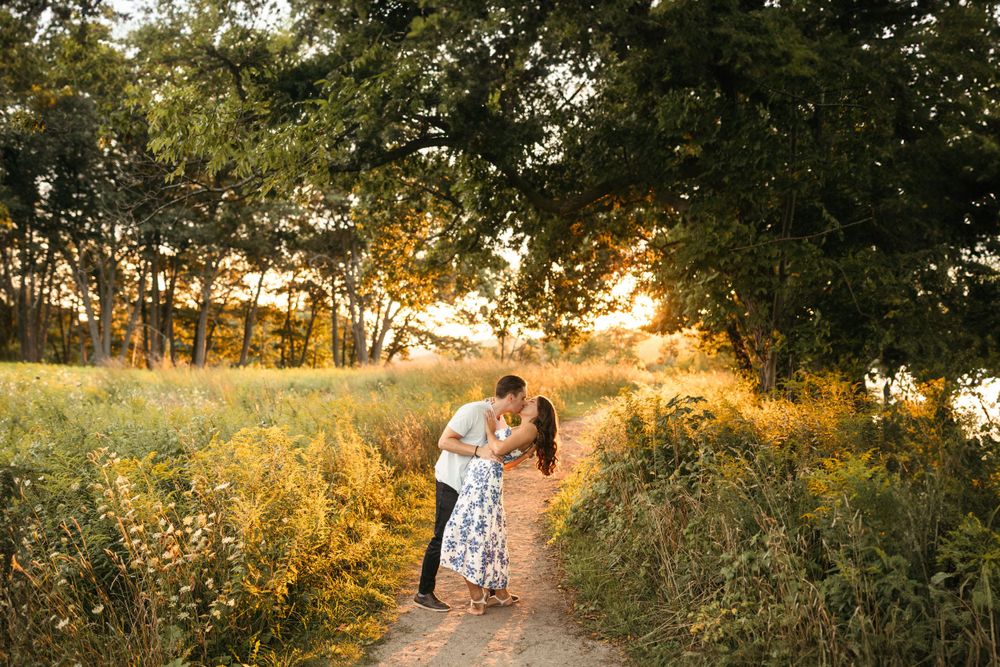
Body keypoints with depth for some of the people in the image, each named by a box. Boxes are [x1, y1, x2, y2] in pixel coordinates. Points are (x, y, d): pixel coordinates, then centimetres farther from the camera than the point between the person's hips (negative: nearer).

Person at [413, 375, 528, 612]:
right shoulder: (473, 411, -22)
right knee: (443, 537, -1)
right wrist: (478, 450, -31)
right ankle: (424, 593, 12)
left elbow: (501, 462, 10)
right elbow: (444, 441, -24)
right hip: (451, 484, -9)